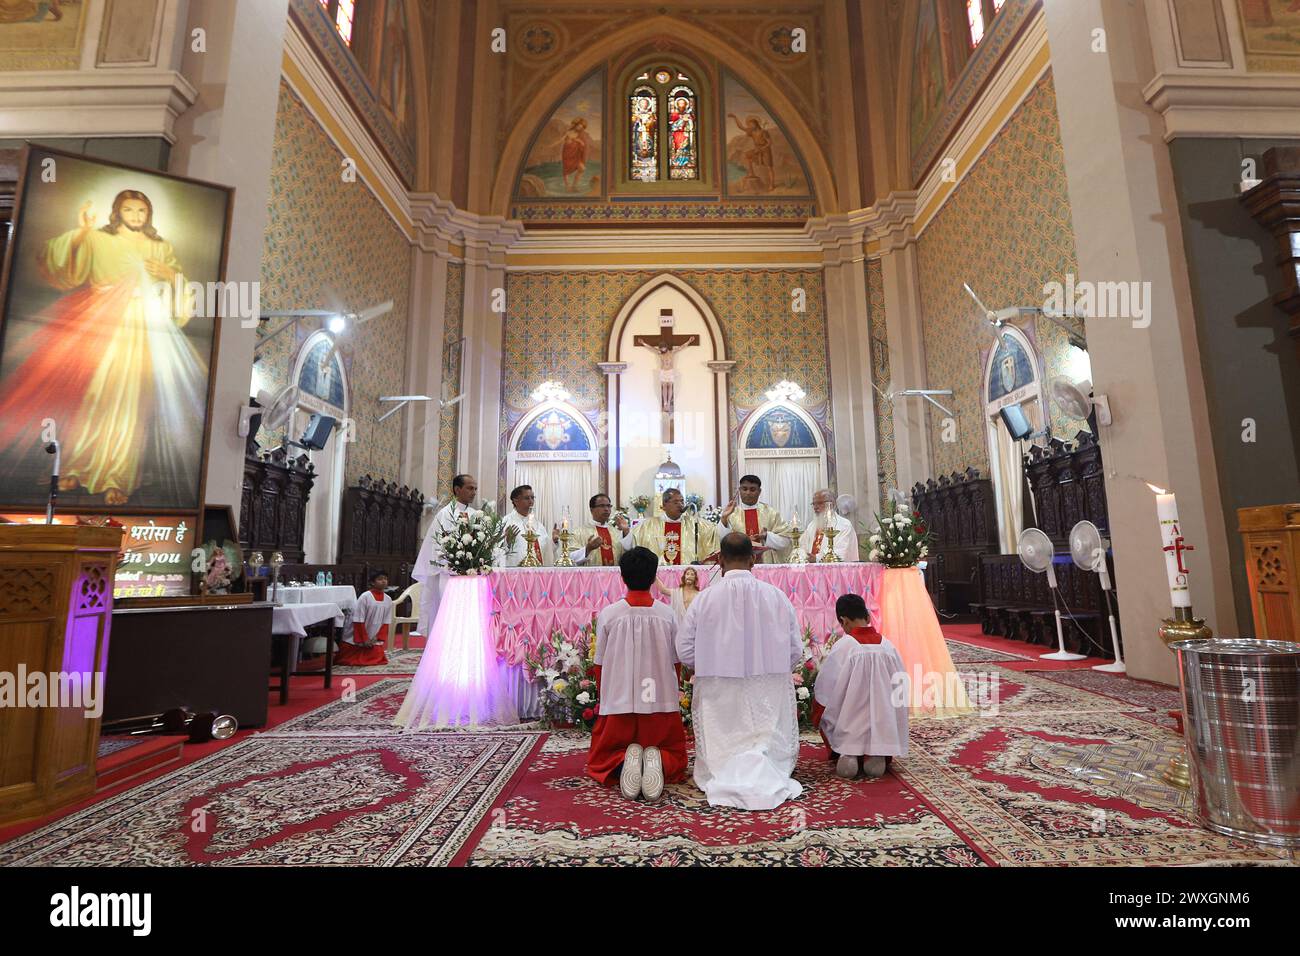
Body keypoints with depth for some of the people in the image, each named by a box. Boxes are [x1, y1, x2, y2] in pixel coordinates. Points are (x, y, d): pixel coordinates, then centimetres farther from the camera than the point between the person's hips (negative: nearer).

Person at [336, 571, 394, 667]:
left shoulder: (388, 600, -1)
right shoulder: (365, 597, -14)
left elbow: (386, 623, 3)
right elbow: (358, 621, -13)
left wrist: (377, 638, -7)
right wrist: (364, 640, -12)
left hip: (375, 641, 3)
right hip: (358, 640, -3)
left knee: (377, 658, -8)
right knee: (347, 660, -1)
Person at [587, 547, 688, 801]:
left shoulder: (608, 614, -8)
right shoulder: (667, 615, -5)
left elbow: (600, 665, -1)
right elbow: (676, 663, 3)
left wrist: (602, 700, 16)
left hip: (618, 702, 0)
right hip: (662, 701, 1)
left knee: (601, 761, 19)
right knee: (675, 757, 22)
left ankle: (623, 762, -15)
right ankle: (658, 761, -13)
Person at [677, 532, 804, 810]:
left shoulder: (704, 598, -10)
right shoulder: (778, 597, -6)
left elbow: (685, 652, -4)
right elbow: (795, 652, 0)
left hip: (719, 696, -1)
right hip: (768, 694, 1)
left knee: (723, 752, 16)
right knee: (767, 746, 16)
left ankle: (726, 781, -10)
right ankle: (767, 780, -11)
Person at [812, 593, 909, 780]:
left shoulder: (843, 646, -14)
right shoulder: (888, 646, -3)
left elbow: (823, 691, -8)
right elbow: (900, 688, 7)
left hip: (850, 727, -4)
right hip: (884, 728, 4)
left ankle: (846, 754, 1)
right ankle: (878, 755, 0)